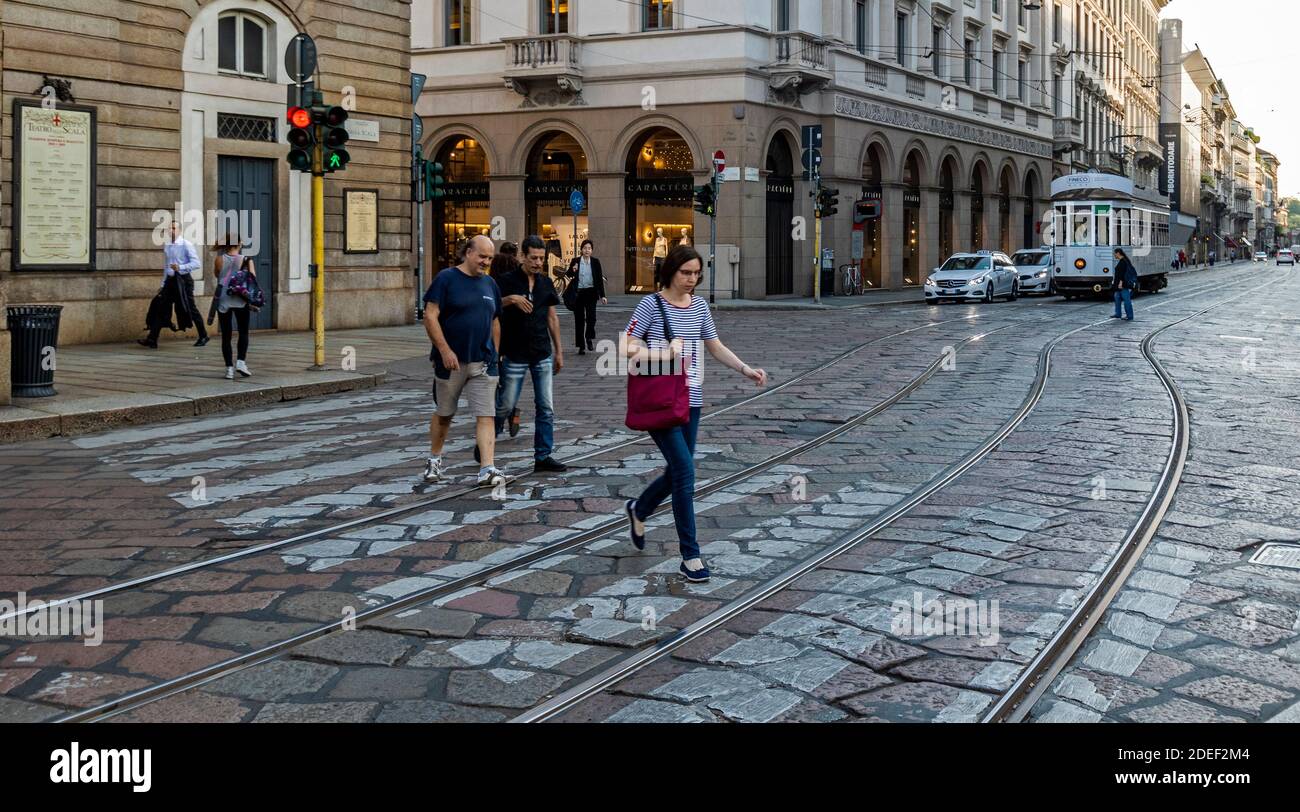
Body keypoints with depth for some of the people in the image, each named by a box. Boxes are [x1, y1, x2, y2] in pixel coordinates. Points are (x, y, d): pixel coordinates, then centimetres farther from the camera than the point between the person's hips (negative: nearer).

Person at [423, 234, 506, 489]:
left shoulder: (489, 284, 11)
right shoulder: (446, 278, -6)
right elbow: (430, 317, -11)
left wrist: (494, 355, 13)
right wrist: (445, 350, -17)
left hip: (483, 363, 4)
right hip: (451, 361, -4)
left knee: (486, 416, -7)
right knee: (443, 414, 12)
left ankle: (487, 470, -11)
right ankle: (435, 460, 32)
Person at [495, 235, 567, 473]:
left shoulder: (546, 282, 9)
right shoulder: (508, 280, -5)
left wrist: (558, 351, 15)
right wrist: (511, 299, -24)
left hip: (542, 355, 5)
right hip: (514, 354, -4)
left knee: (546, 408, 2)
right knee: (506, 406, 1)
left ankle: (543, 457, 8)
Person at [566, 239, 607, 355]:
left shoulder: (595, 262, 3)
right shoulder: (575, 261, 3)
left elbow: (600, 279, 5)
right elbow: (569, 276, 7)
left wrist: (602, 296, 3)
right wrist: (573, 271, -16)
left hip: (591, 292, 0)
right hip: (578, 293, 0)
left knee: (591, 316, -16)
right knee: (579, 319, 4)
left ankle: (589, 338, 7)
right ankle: (581, 346, 11)